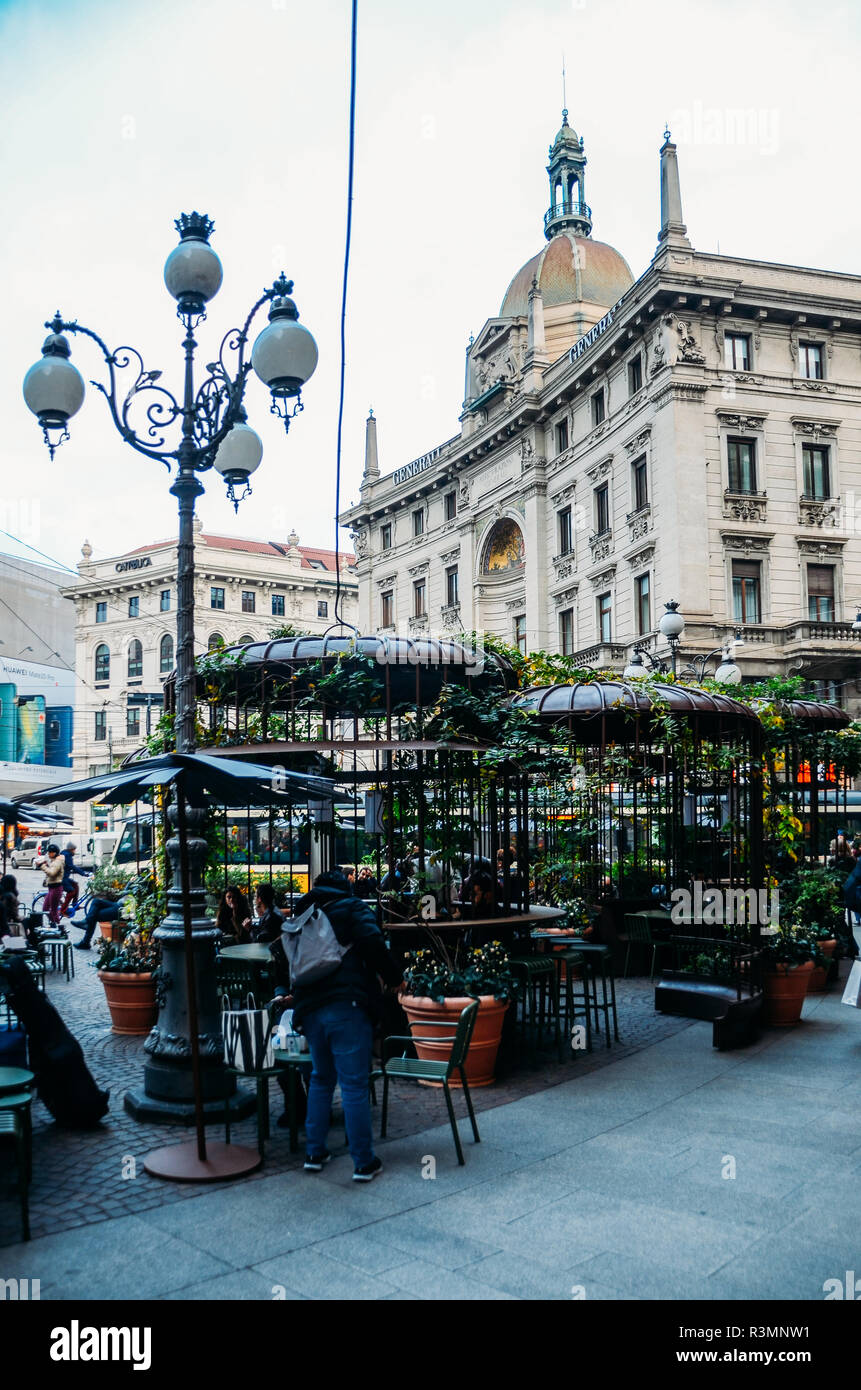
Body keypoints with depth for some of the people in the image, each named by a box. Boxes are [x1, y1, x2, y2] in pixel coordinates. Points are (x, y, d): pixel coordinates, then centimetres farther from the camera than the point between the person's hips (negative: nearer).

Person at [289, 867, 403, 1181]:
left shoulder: (302, 916, 21)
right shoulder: (351, 908, 3)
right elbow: (373, 944, -13)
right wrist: (394, 978, -3)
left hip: (310, 1010, 6)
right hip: (347, 1006, -6)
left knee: (320, 1079, 21)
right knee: (354, 1084, -2)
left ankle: (315, 1154, 24)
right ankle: (364, 1163, 2)